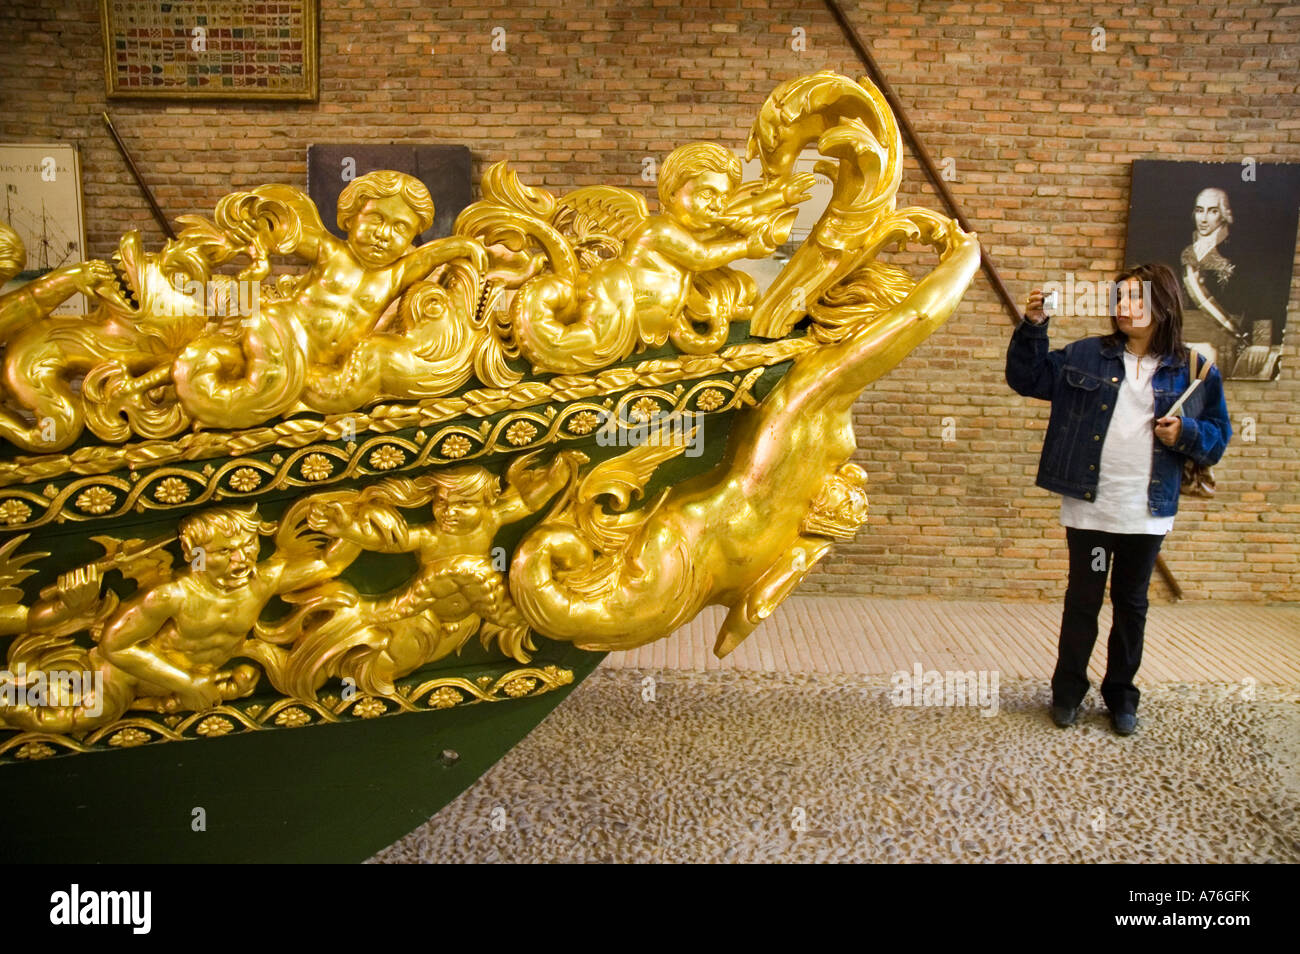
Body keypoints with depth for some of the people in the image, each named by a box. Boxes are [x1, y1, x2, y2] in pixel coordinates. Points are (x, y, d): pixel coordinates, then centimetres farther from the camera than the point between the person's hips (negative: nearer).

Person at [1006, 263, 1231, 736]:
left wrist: (1186, 433, -14)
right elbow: (1028, 378, 3)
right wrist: (1033, 327, -9)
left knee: (1131, 604, 15)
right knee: (1083, 599, 10)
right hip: (1088, 507, 0)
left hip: (1147, 513, 1)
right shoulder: (1086, 356, 2)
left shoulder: (1194, 371, 1)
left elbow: (1217, 436, 7)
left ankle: (1121, 694, 30)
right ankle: (1067, 691, 25)